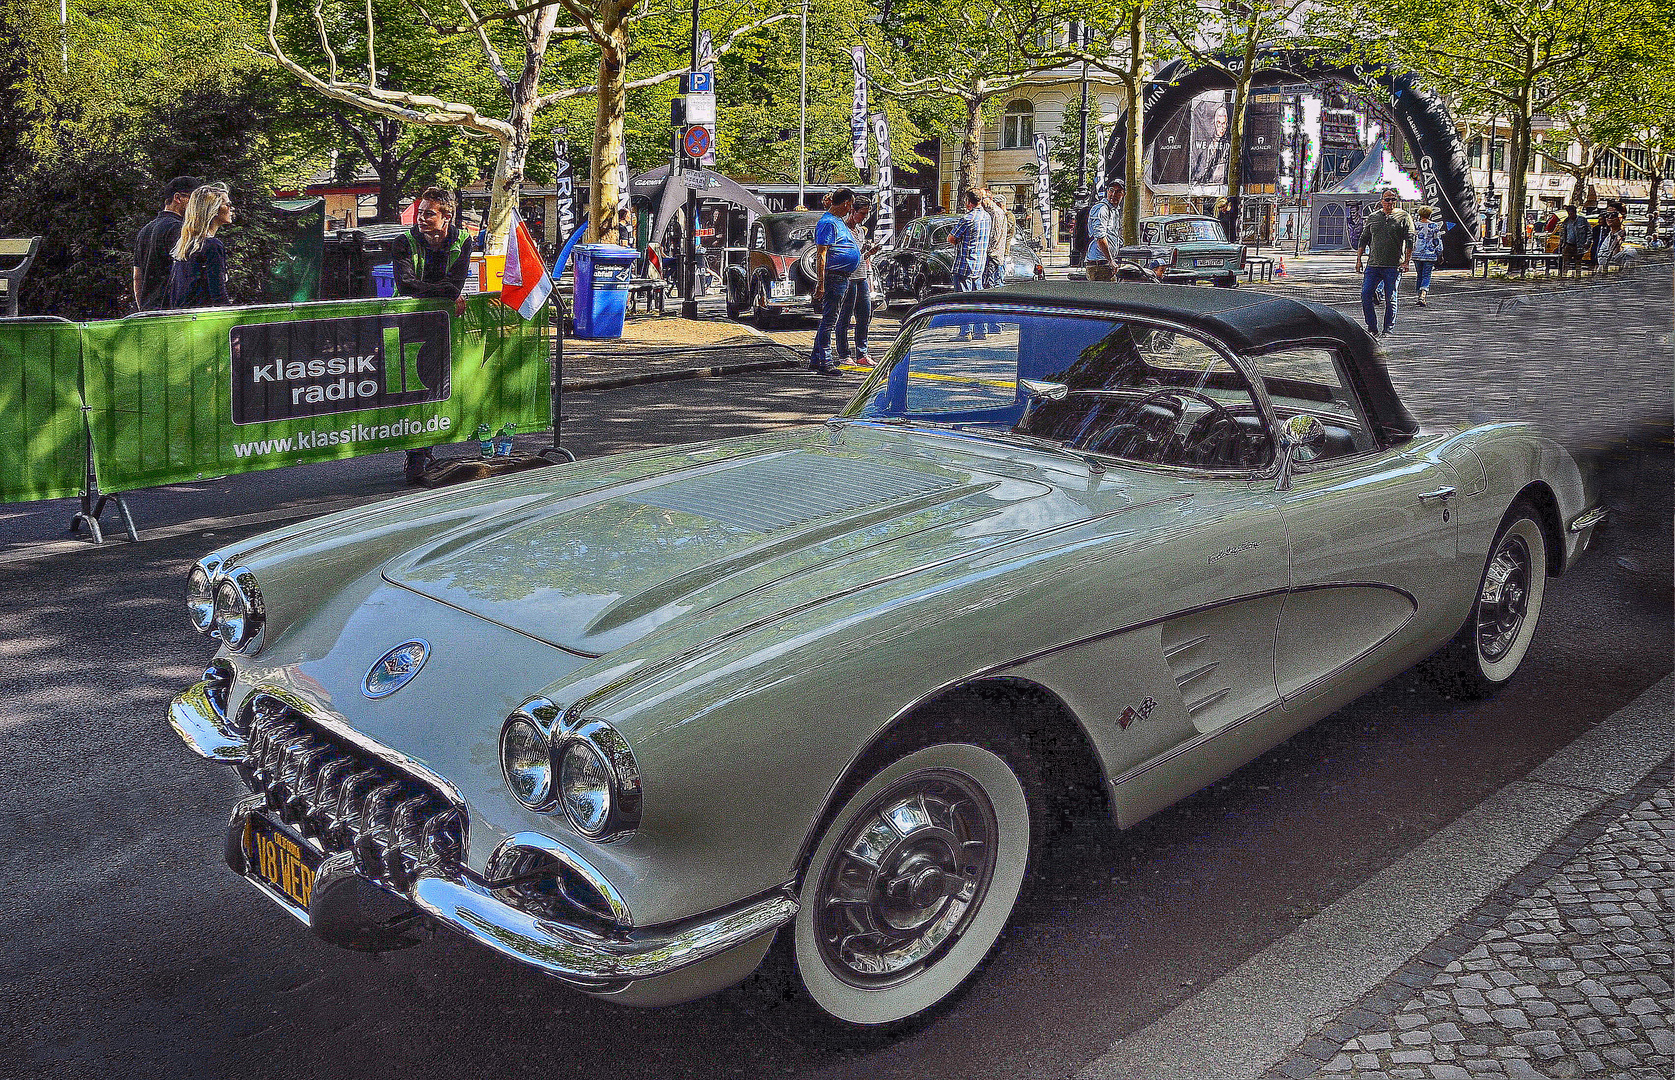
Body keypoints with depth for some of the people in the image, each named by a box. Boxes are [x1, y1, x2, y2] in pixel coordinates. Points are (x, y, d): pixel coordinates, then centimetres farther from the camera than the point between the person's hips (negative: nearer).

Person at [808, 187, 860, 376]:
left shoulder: (839, 222, 19)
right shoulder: (828, 223, -13)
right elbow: (821, 255, -19)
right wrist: (820, 284, -23)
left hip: (843, 278, 11)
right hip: (833, 277, -11)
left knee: (828, 321, 13)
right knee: (828, 321, -9)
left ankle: (816, 361, 18)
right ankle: (825, 363, -7)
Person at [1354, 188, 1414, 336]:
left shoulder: (1403, 217, 3)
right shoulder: (1372, 217, 12)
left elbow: (1410, 241, -1)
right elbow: (1364, 239, 17)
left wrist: (1406, 261, -10)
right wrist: (1358, 259, 9)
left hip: (1393, 267, -3)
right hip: (1373, 264, 3)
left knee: (1390, 299, -1)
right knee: (1365, 295, -6)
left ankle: (1388, 330, 9)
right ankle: (1372, 328, 4)